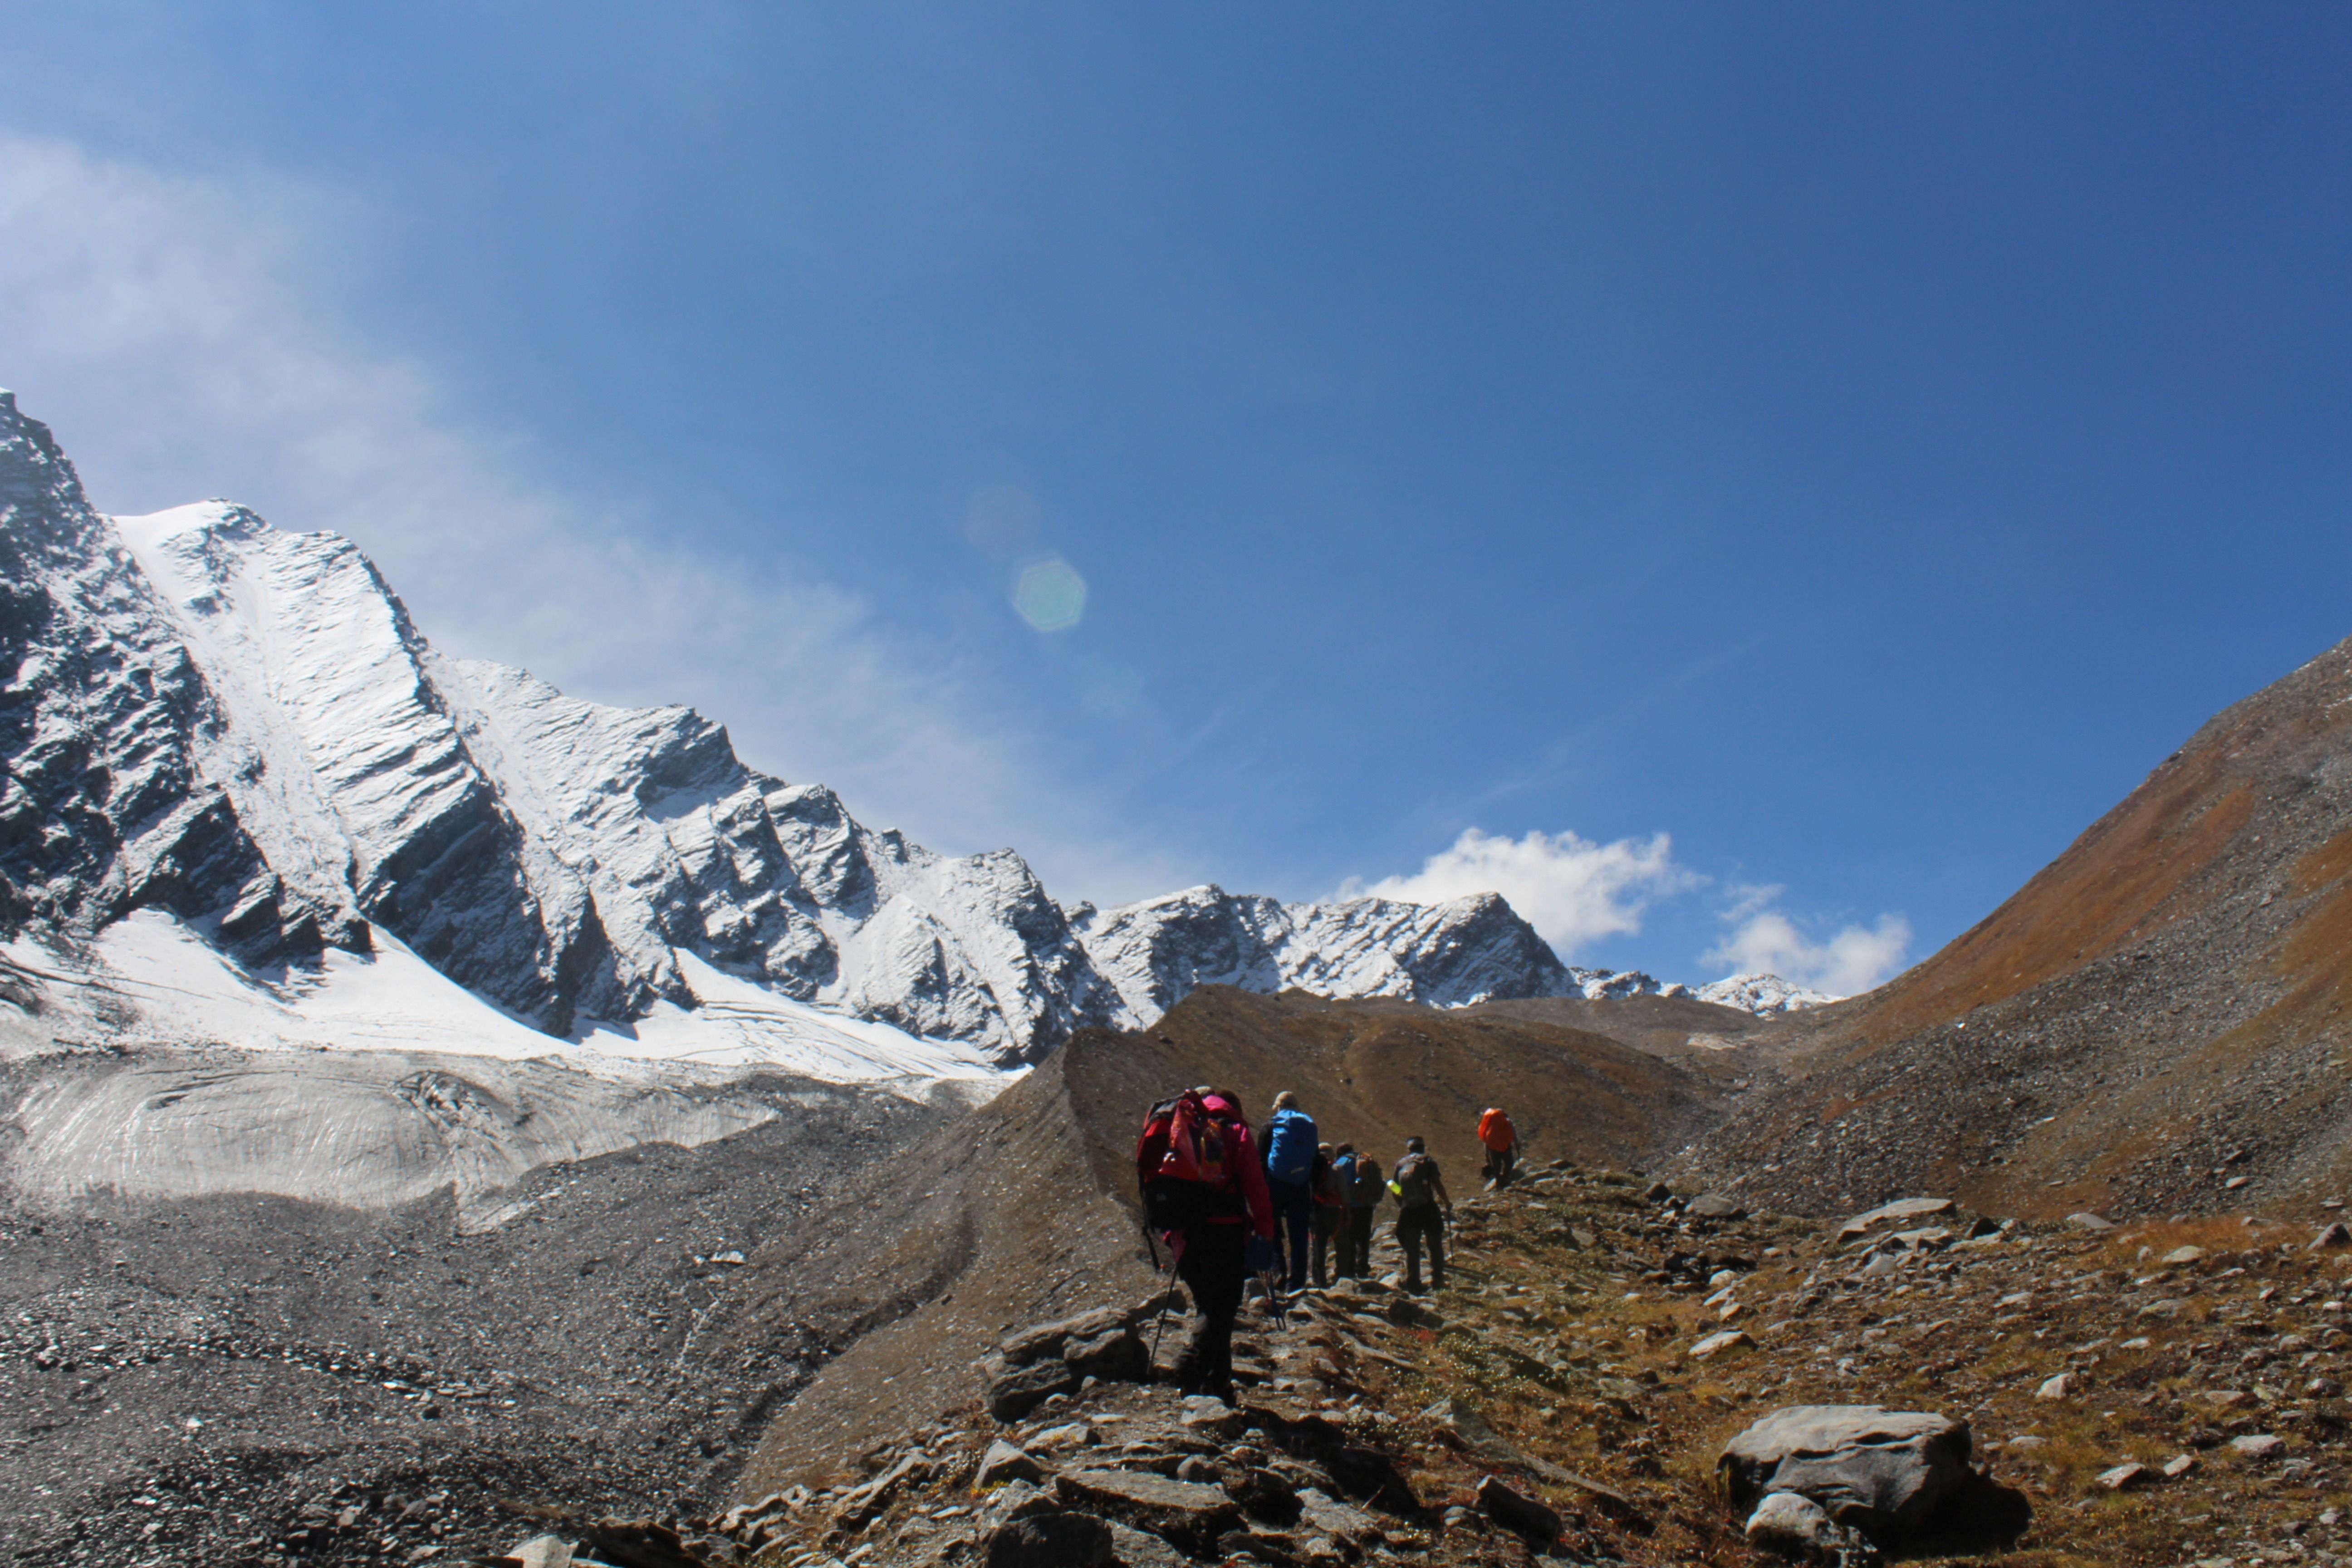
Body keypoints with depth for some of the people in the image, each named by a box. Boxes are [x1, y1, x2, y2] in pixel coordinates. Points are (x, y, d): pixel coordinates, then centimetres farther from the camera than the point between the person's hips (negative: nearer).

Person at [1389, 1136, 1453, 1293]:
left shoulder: (1400, 1164, 13)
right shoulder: (1428, 1162, 4)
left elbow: (1395, 1190, 11)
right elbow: (1438, 1185, -4)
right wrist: (1448, 1203, 7)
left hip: (1408, 1211, 2)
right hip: (1428, 1209, -2)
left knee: (1412, 1250, 8)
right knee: (1435, 1247, 11)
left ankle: (1413, 1284, 5)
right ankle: (1437, 1281, 8)